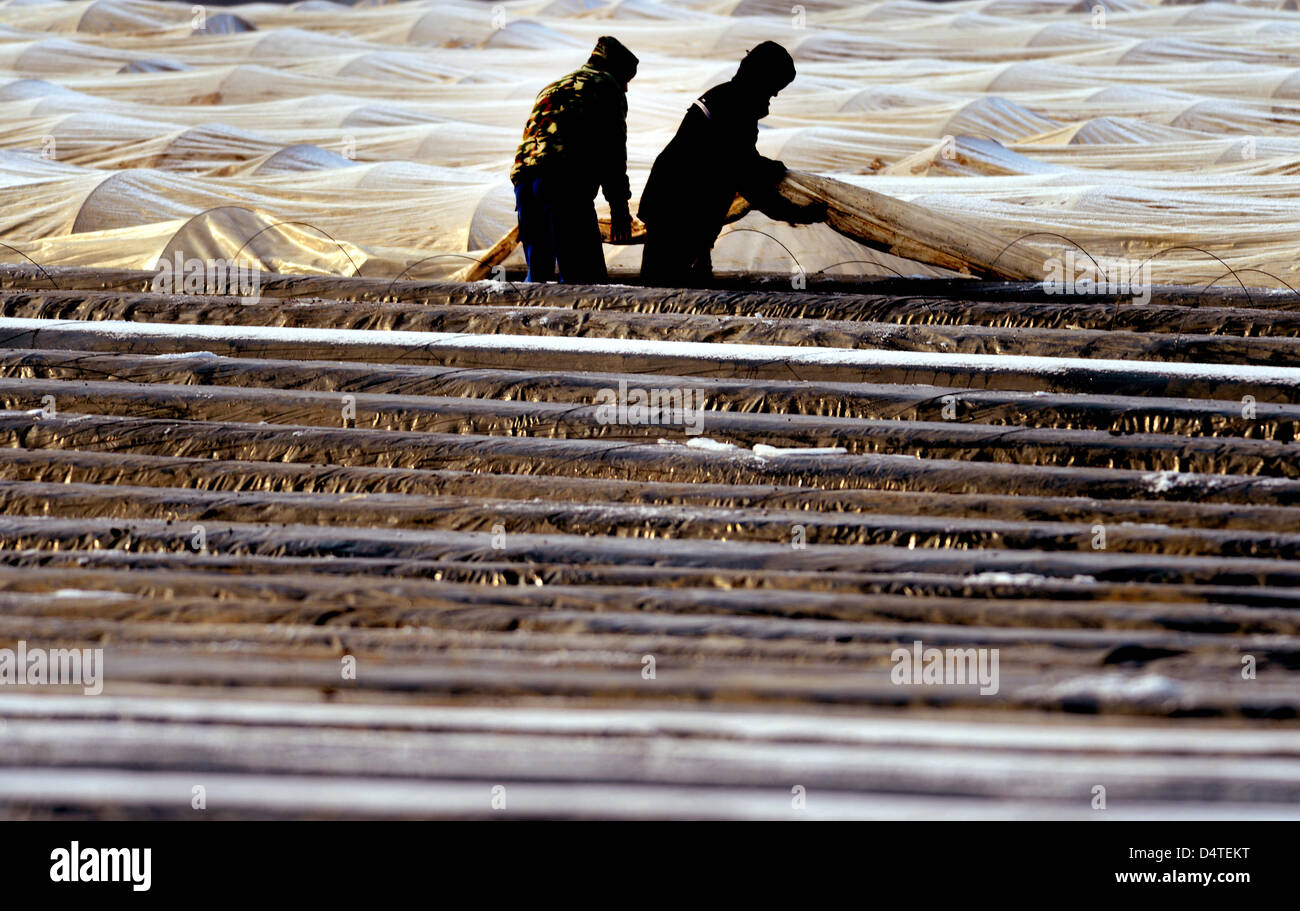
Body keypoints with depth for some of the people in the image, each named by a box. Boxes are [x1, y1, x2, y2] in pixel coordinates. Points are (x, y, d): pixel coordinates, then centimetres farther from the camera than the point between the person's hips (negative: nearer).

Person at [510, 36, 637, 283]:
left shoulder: (551, 89, 35)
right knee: (584, 277, -10)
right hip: (567, 181, -7)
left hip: (524, 179, 7)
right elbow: (613, 150, 4)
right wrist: (619, 205, 3)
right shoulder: (607, 85, 14)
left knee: (539, 273, 14)